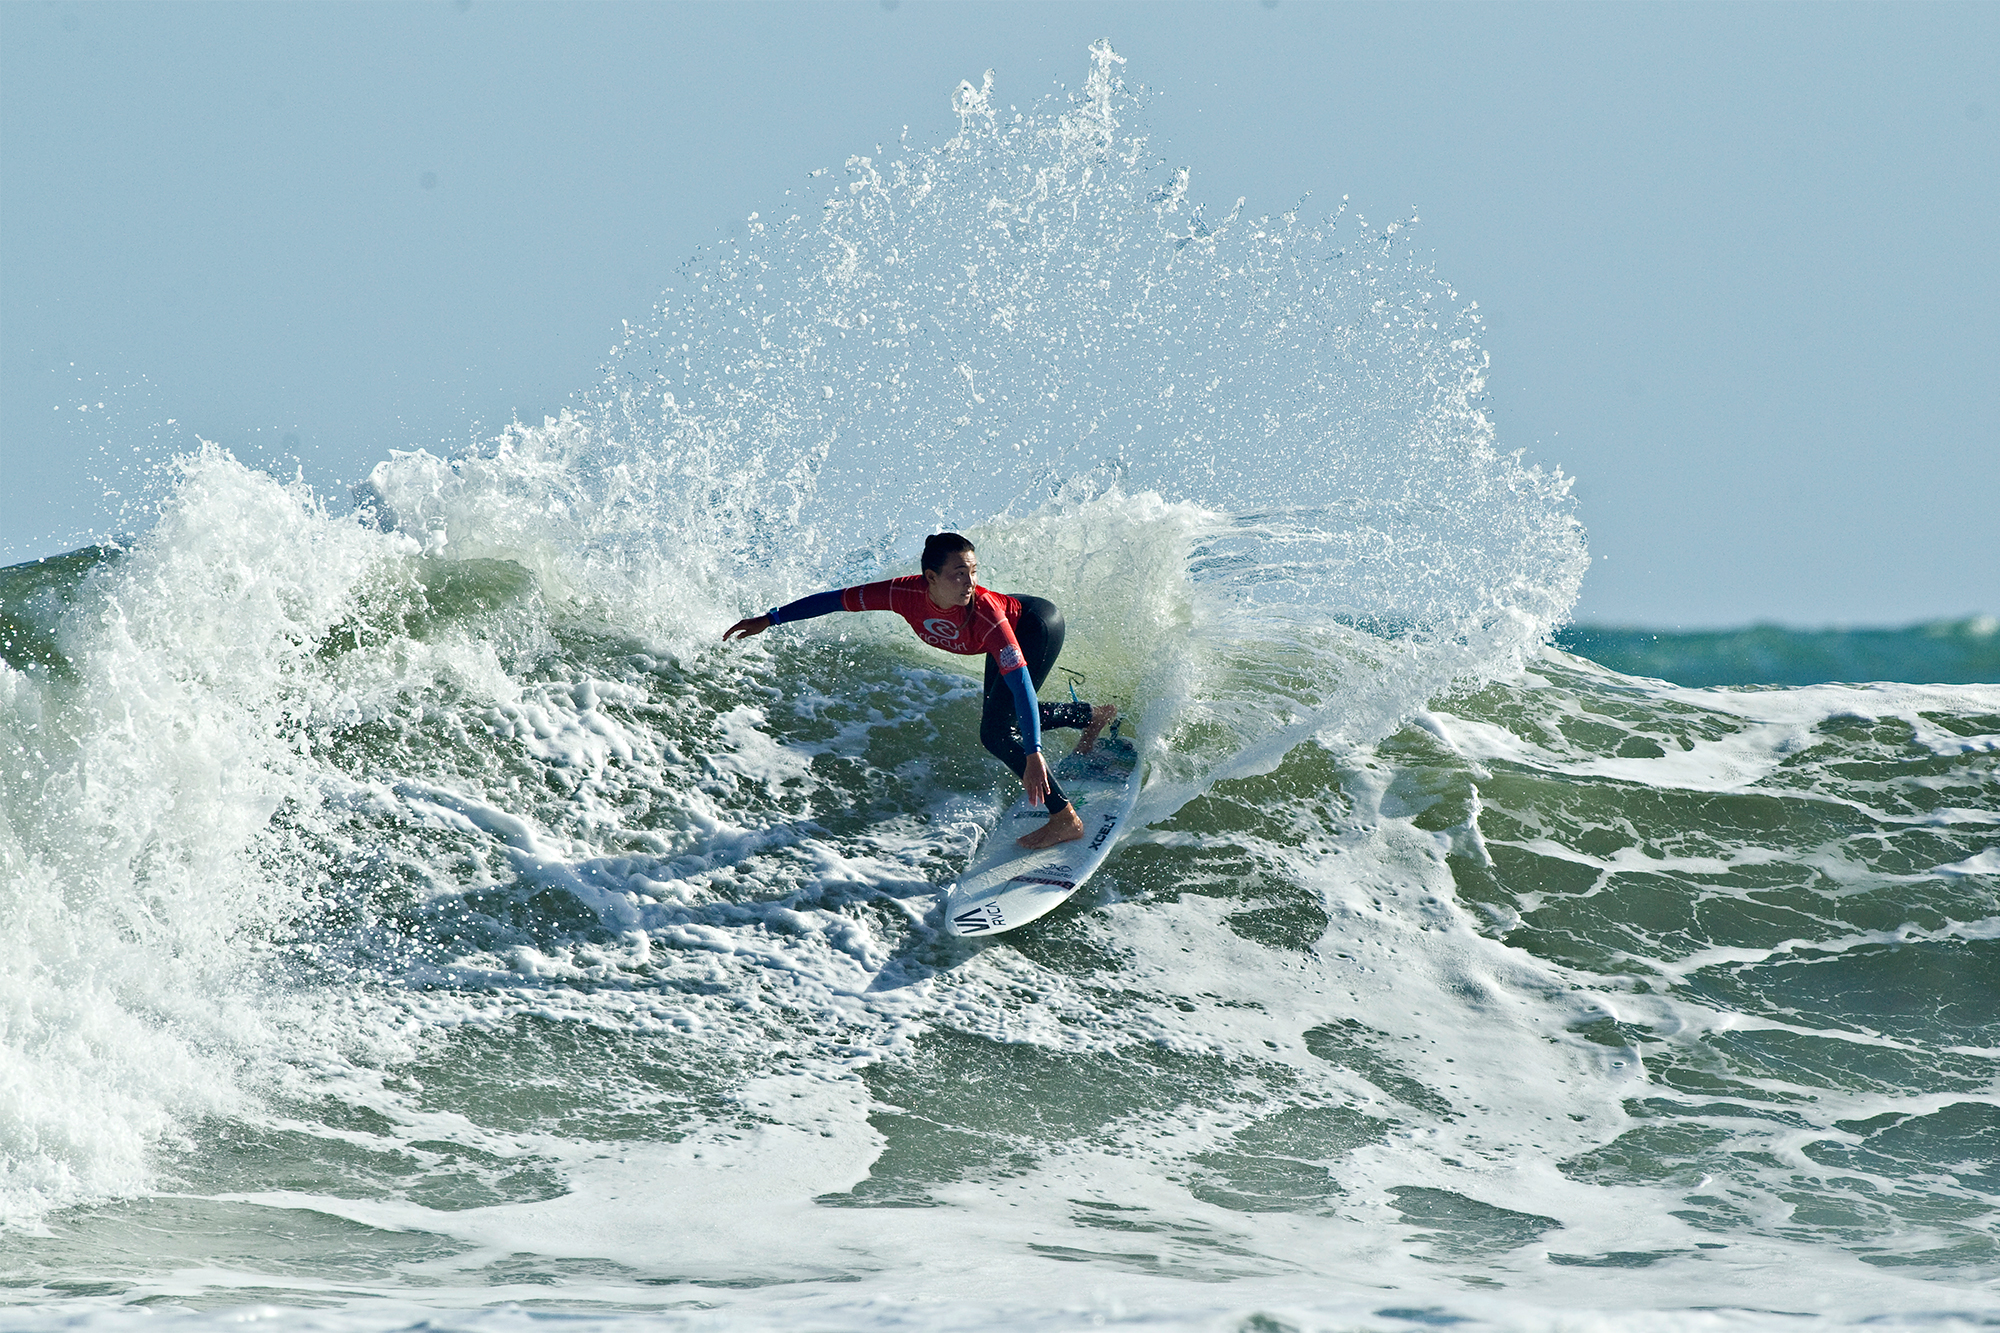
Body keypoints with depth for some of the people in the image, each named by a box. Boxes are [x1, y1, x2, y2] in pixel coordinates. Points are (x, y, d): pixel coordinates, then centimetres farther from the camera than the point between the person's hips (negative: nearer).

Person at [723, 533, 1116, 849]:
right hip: (1012, 631, 7)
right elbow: (835, 600, -21)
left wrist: (1033, 756, -56)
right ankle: (1094, 716, 47)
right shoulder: (907, 594, -32)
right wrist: (768, 620, -17)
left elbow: (1021, 685, -48)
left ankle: (1064, 818, -9)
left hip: (1039, 626, -7)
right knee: (1001, 717, 26)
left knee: (995, 731, -17)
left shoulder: (985, 614, -44)